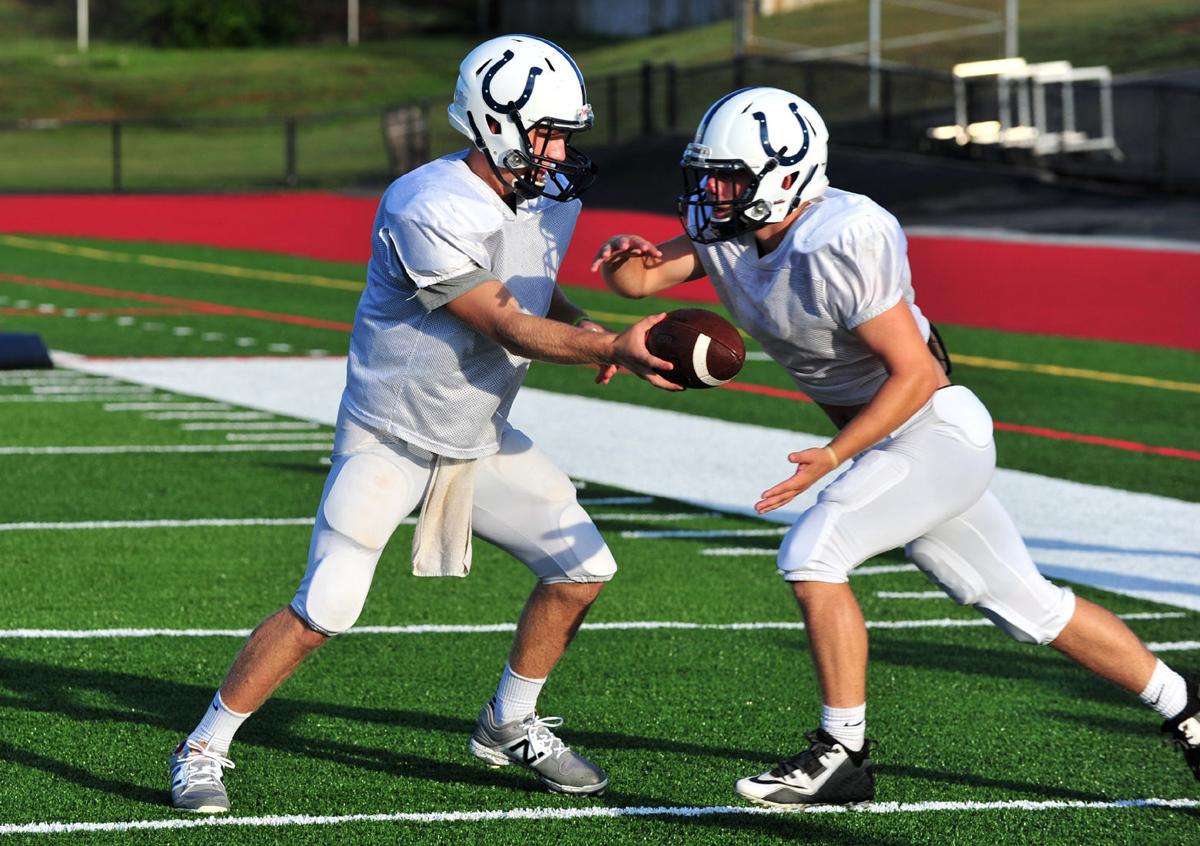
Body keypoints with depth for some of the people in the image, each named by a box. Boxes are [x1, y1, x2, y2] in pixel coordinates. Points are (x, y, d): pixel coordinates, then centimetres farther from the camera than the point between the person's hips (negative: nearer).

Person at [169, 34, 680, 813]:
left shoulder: (552, 200, -3)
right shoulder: (428, 213, -28)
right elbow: (507, 328, -26)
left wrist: (583, 328, -5)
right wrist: (615, 349, -31)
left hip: (483, 441, 8)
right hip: (390, 442, -7)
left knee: (581, 569, 4)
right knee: (325, 611, -14)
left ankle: (510, 725, 24)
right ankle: (204, 749, 2)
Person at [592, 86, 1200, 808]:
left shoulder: (844, 242, -26)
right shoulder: (727, 231, -2)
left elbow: (914, 373, -24)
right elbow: (640, 280, 3)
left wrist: (831, 458, -28)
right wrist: (626, 257, -21)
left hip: (938, 430, -9)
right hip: (893, 445, 9)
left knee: (812, 553, -22)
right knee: (1028, 605, 14)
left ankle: (843, 753, -14)